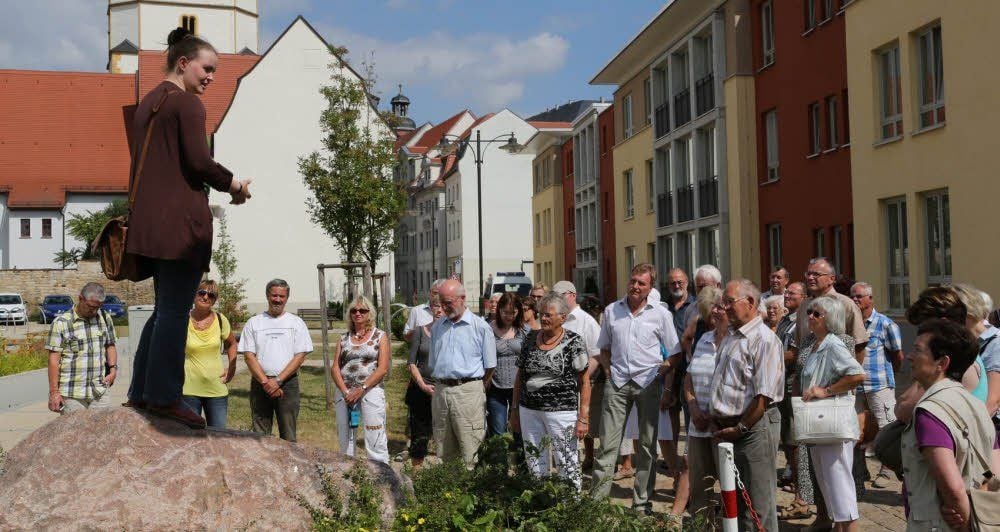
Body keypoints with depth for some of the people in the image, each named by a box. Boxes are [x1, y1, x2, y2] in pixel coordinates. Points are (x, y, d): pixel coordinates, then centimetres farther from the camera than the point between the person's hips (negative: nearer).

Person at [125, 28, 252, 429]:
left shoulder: (148, 102, 21)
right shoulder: (188, 102, -7)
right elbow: (198, 161, -15)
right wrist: (234, 184, 0)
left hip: (149, 219, 9)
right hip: (180, 220, -9)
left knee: (164, 308, 15)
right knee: (174, 310, -5)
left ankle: (141, 392, 18)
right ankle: (164, 397, -1)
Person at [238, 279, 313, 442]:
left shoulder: (296, 323, 6)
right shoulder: (253, 323, 8)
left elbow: (300, 356, -1)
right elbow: (249, 356, 1)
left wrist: (278, 381, -12)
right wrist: (265, 382, -11)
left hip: (288, 384, -1)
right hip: (259, 384, 1)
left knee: (288, 436, 0)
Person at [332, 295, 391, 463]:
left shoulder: (380, 336, 3)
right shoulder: (344, 338, 14)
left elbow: (383, 368, -6)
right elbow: (335, 367, 7)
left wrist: (361, 389, -14)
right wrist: (345, 391, -9)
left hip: (370, 391, -4)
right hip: (344, 393, 4)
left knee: (375, 441, -7)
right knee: (345, 440, 9)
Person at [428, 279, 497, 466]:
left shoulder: (480, 326, -3)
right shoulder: (437, 327, 14)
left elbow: (490, 365, 1)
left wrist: (478, 388, 7)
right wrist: (439, 384, 16)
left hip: (468, 390, -5)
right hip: (440, 390, 5)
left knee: (470, 449, -6)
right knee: (443, 447, 13)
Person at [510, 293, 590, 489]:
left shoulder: (574, 342, -6)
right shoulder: (531, 338, 8)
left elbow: (584, 382, -7)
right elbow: (520, 375, 14)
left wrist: (583, 418, -12)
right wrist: (515, 410, 13)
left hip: (562, 412, -5)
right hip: (529, 411, 5)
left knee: (567, 465, -1)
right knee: (534, 464, 12)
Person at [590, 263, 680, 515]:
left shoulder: (661, 314, 1)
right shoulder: (611, 310, 7)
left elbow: (675, 354, 3)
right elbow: (604, 348, 17)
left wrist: (660, 372, -8)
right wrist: (607, 370, 4)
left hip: (648, 383, -1)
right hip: (617, 382, 1)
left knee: (647, 445, 7)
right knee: (607, 444, -1)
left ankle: (642, 502, 16)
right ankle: (597, 498, 3)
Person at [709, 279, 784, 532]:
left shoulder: (764, 339, -13)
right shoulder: (730, 338, 15)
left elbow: (764, 395, -19)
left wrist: (740, 428, -14)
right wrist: (715, 416, 10)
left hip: (754, 426, -9)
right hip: (728, 428, 9)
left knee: (758, 503, 0)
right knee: (733, 499, 17)